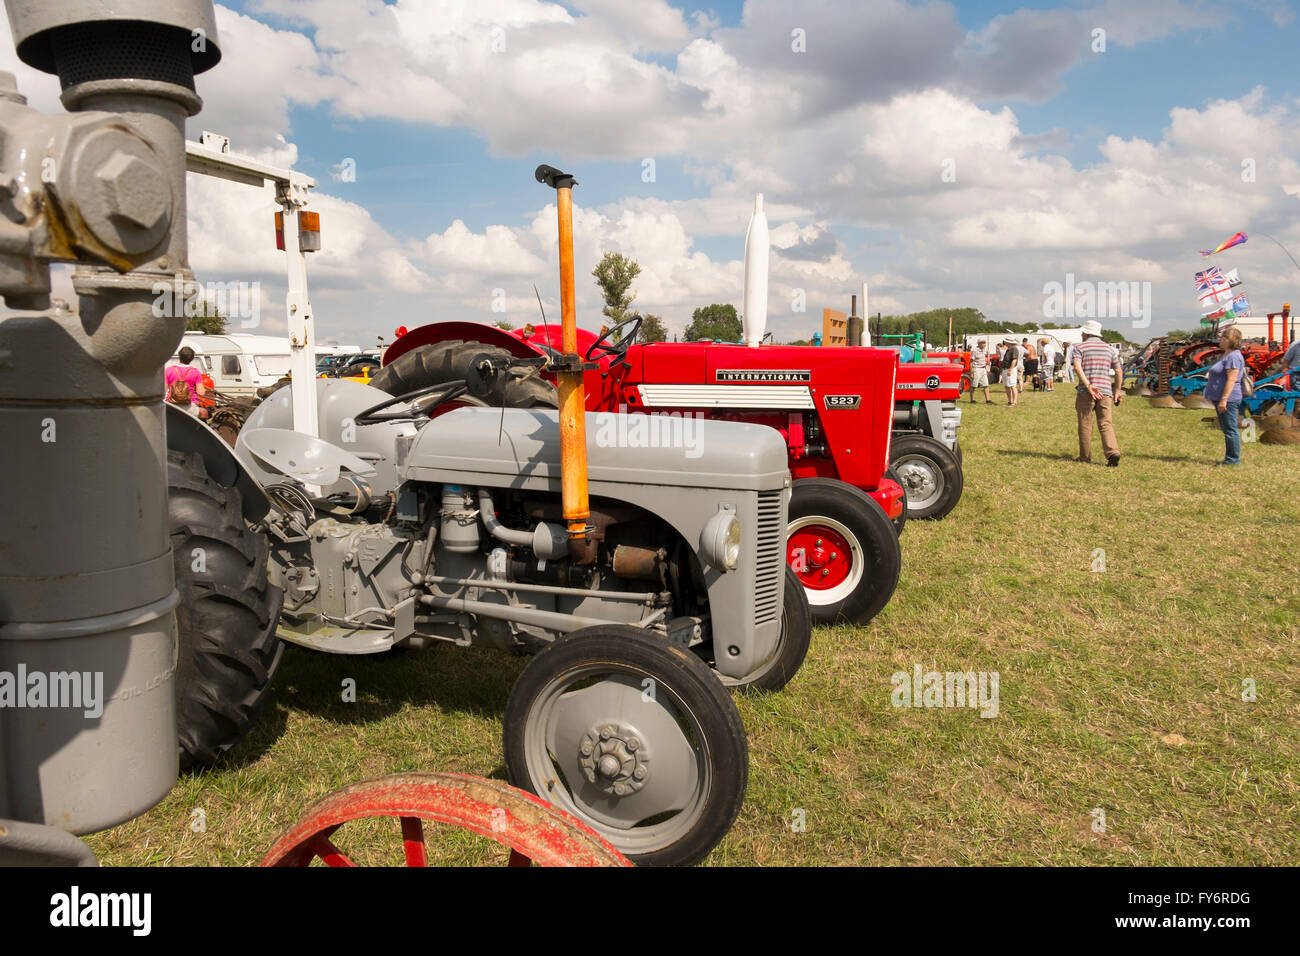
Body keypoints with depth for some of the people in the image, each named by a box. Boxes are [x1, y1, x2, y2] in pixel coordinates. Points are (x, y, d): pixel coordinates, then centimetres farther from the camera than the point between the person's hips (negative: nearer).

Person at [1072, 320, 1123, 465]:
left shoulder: (1080, 347, 4)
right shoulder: (1109, 349, 16)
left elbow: (1077, 367, -14)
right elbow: (1119, 371, 15)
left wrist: (1088, 386, -18)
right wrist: (1117, 391, 21)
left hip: (1085, 393, -3)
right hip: (1105, 391, 3)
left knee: (1085, 425, 5)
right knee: (1106, 423, 1)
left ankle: (1085, 457, 11)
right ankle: (1113, 452, -19)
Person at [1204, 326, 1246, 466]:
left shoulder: (1233, 356, -15)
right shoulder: (1227, 355, 18)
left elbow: (1231, 380, -22)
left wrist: (1224, 400, -24)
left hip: (1228, 399, -11)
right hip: (1221, 398, 11)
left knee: (1231, 429, -6)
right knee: (1227, 429, 14)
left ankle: (1234, 459, -2)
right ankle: (1230, 459, 20)